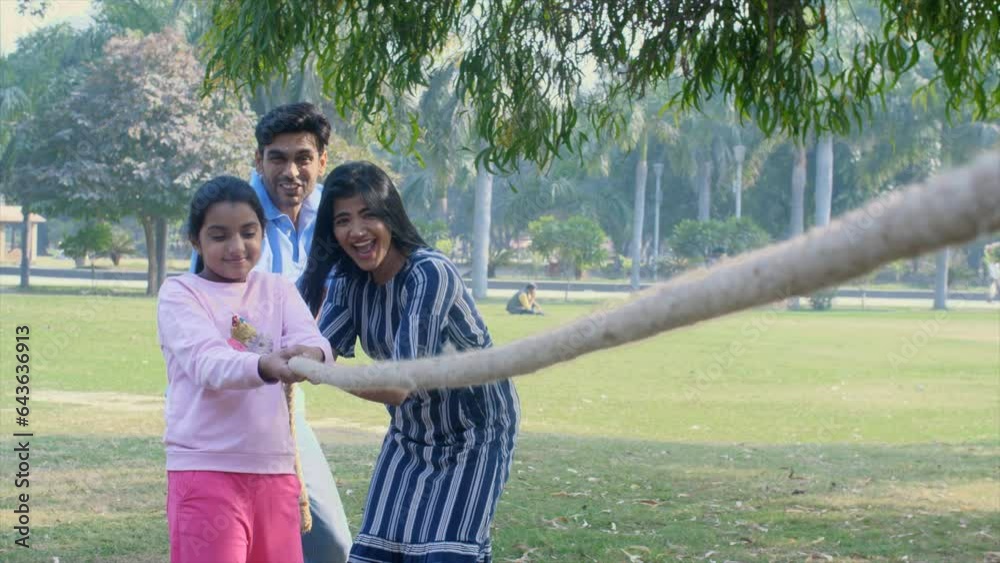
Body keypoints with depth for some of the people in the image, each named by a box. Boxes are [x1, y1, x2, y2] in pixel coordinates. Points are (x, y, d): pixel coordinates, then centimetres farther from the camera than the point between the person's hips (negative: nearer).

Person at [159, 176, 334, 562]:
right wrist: (264, 367, -41)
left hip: (274, 470, 5)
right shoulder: (179, 294, -2)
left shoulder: (278, 290, 12)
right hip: (206, 471, -4)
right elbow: (207, 364, -20)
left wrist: (312, 355, -32)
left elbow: (313, 341, -7)